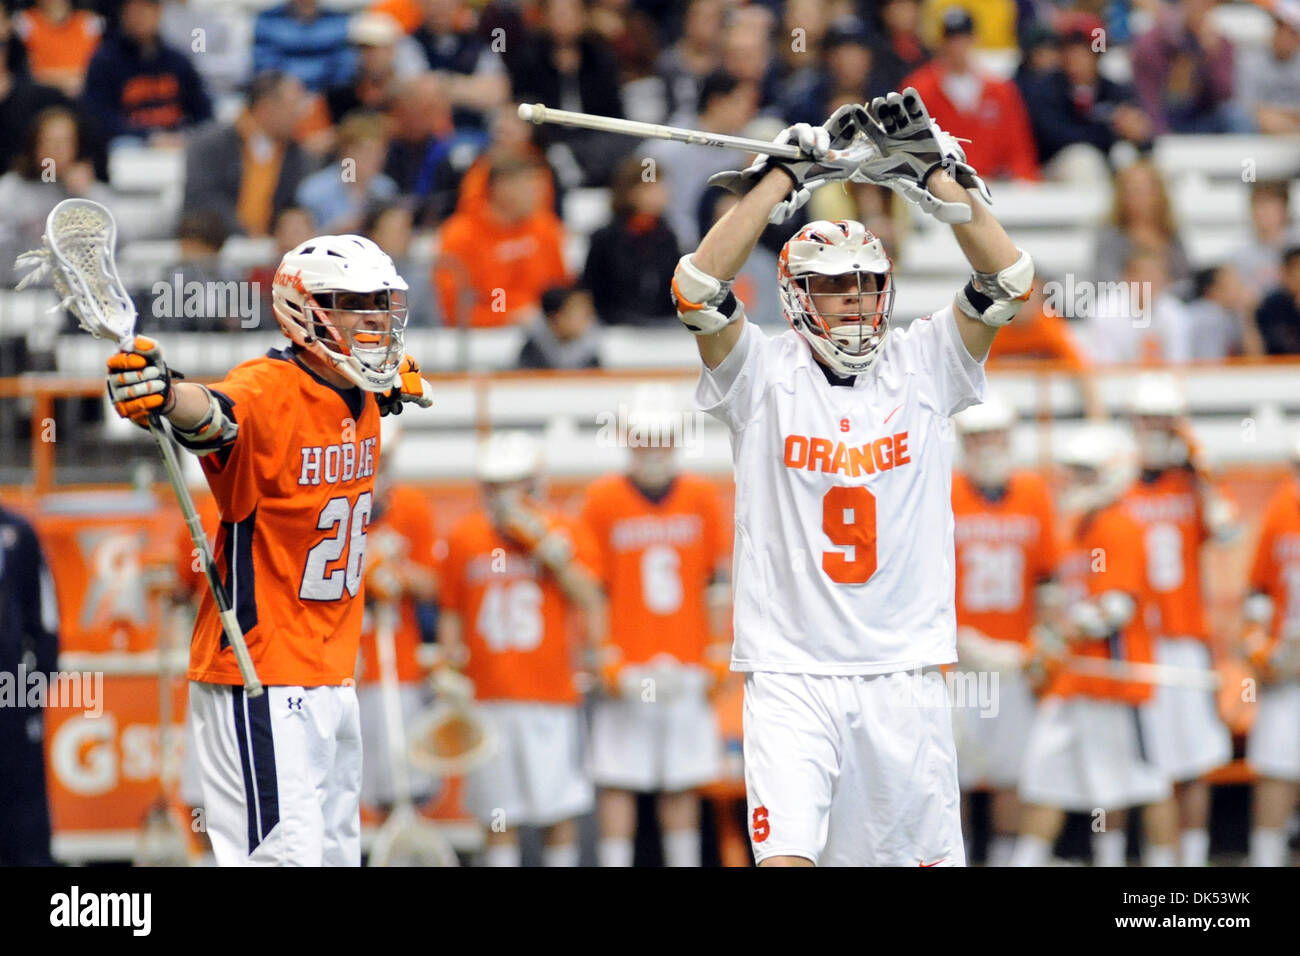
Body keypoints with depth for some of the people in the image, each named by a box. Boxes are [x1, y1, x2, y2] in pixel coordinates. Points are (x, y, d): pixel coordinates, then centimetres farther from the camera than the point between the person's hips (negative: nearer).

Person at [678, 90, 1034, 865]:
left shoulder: (921, 367, 7)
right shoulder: (766, 375, 2)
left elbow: (1008, 282, -2)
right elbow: (699, 287, -12)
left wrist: (932, 172, -7)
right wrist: (787, 173, -11)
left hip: (905, 678, 2)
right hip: (792, 676, -2)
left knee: (925, 853, 5)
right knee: (785, 857, -17)